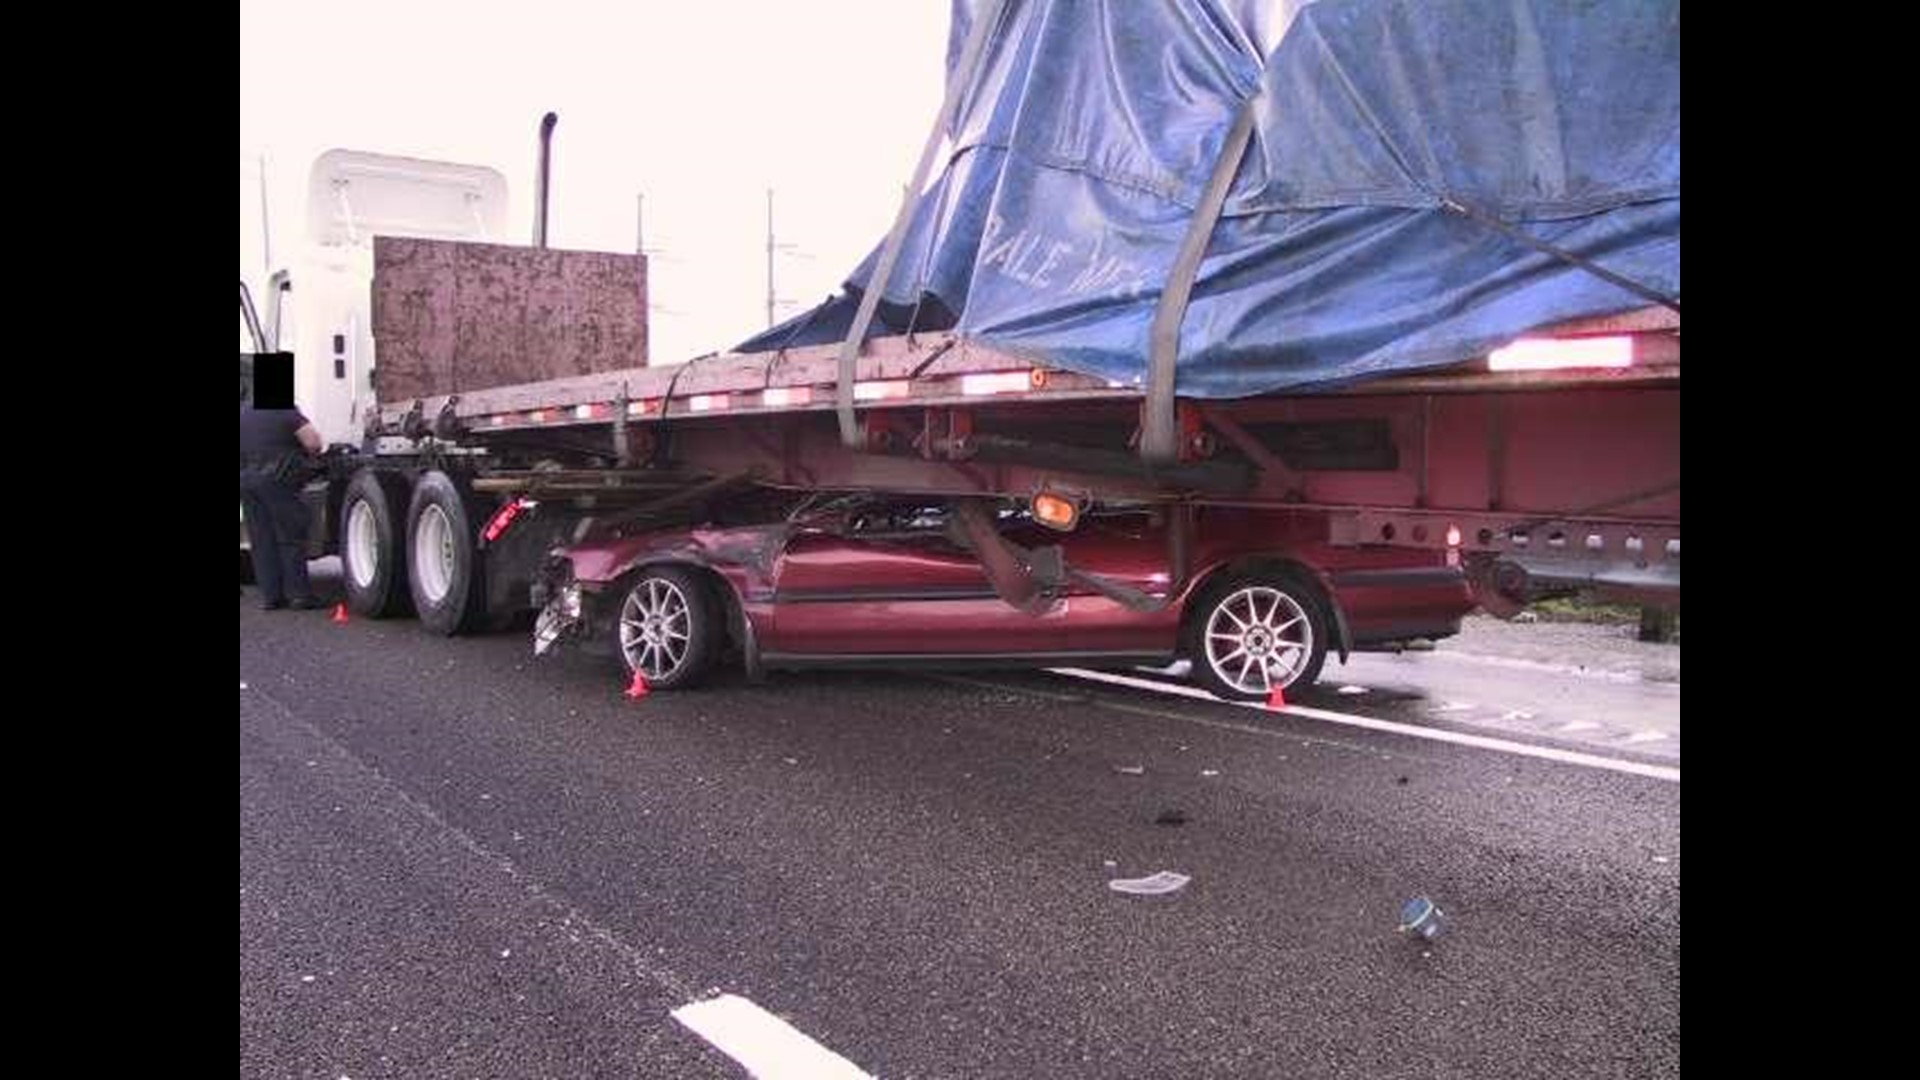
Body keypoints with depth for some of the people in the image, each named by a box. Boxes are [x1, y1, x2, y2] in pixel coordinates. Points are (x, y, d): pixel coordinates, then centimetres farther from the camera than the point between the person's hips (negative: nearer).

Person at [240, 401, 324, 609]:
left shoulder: (244, 411, 13)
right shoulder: (283, 411, -6)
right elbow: (312, 440, -14)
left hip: (246, 480, 5)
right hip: (277, 479, -5)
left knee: (261, 541, 9)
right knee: (290, 538, 1)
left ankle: (270, 595, 10)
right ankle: (299, 594, -1)